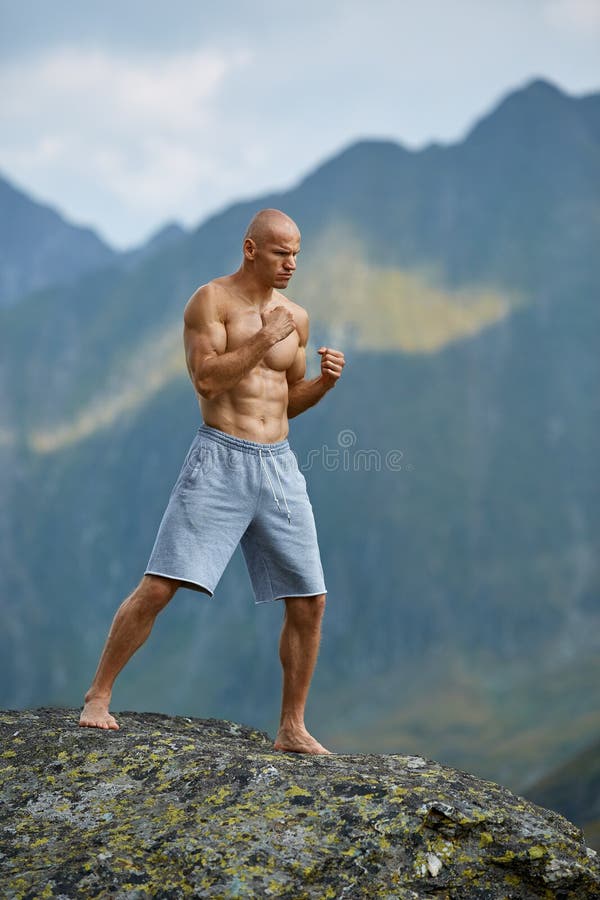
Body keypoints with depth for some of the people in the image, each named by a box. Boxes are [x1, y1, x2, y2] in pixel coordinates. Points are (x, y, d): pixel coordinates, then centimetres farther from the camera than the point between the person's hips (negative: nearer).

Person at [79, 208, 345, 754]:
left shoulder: (296, 318, 14)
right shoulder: (211, 300, -3)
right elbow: (206, 378, -15)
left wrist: (325, 382, 1)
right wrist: (265, 340, -16)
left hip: (278, 465, 5)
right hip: (219, 461, -5)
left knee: (309, 602, 3)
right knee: (158, 587, -10)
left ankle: (292, 730, 15)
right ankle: (98, 695, 9)